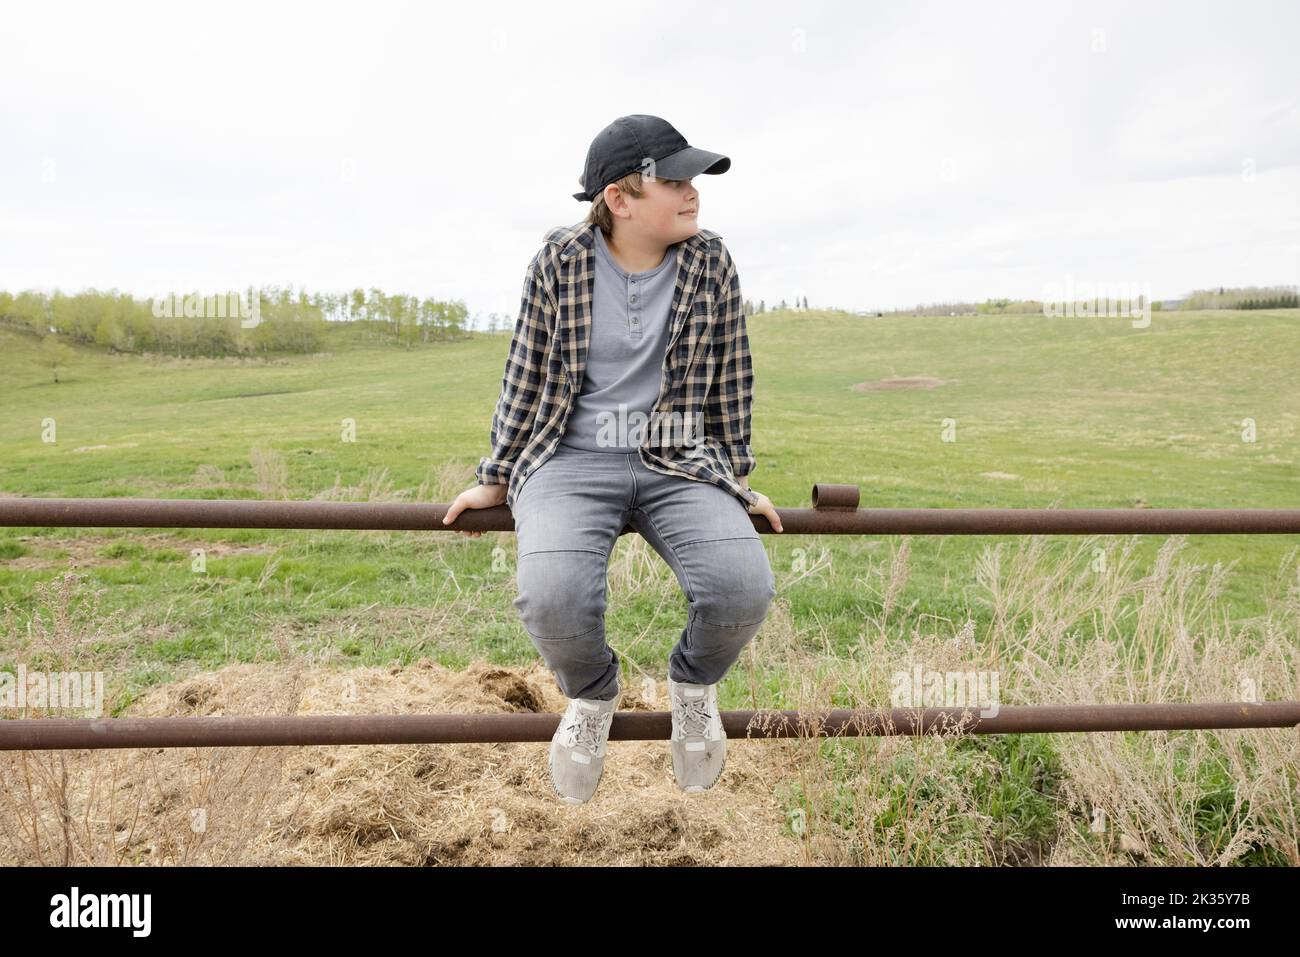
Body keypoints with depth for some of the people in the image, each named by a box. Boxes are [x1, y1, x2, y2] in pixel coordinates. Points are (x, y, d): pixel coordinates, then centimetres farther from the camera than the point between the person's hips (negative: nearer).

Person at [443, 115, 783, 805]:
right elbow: (524, 379, 6)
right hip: (571, 457, -1)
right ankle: (592, 693, 9)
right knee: (552, 600, -31)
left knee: (744, 588, -27)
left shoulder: (711, 265, 1)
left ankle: (692, 682, 12)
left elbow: (730, 382, 9)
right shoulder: (559, 263, -3)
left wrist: (738, 480, 12)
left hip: (679, 461, 2)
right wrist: (495, 481, 10)